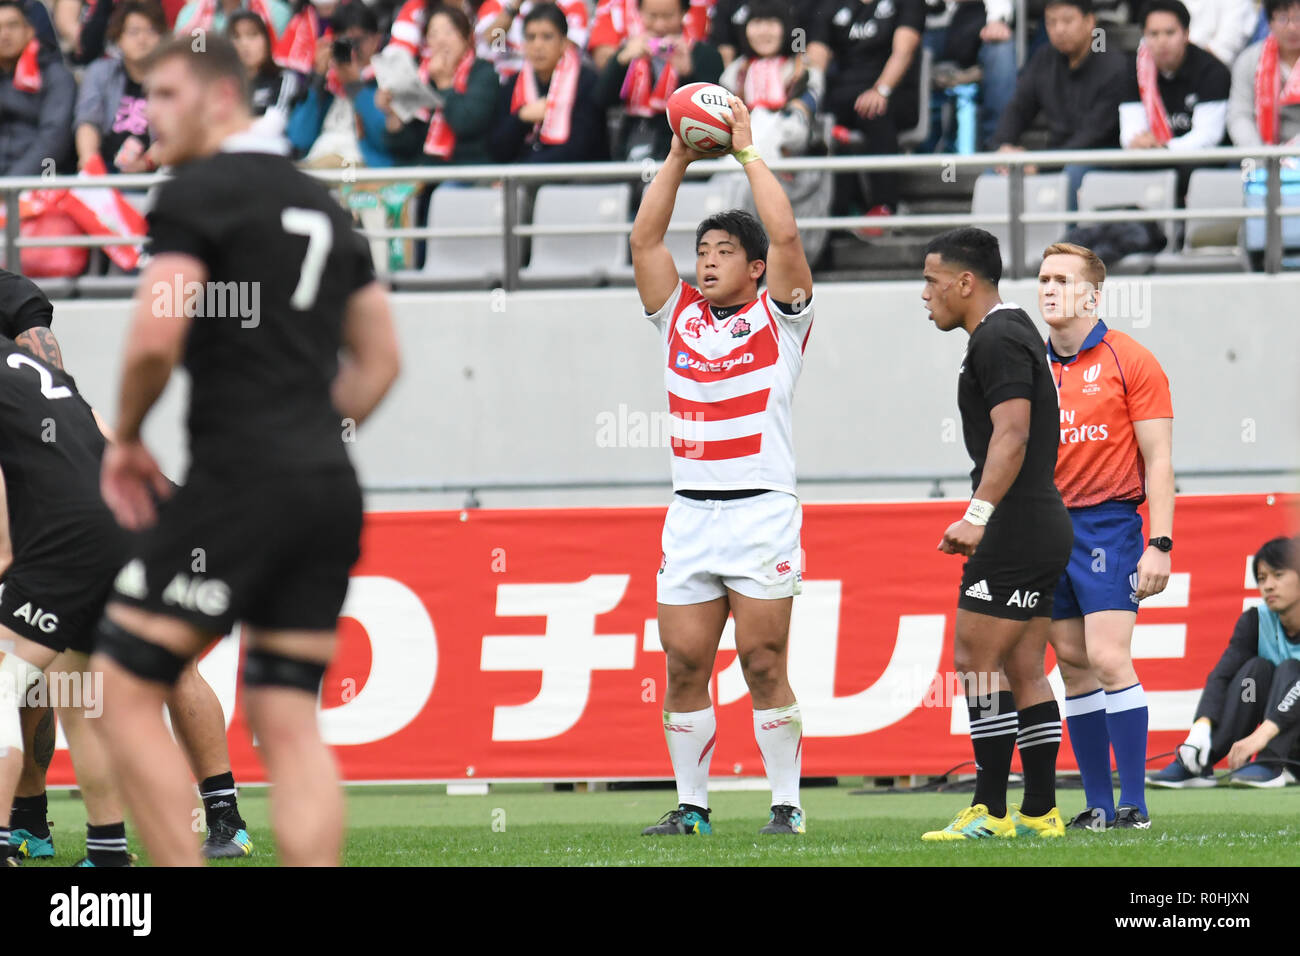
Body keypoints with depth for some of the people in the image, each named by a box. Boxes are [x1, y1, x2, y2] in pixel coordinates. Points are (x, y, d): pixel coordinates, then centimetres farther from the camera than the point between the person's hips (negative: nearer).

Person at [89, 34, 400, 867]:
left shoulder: (200, 195, -5)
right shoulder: (324, 206, 19)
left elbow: (156, 338, -15)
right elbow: (380, 359, 23)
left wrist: (126, 437, 1)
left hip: (237, 483, -8)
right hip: (332, 489, 8)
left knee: (126, 691, -1)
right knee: (291, 721, 6)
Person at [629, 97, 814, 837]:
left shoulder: (779, 317, 4)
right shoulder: (679, 317, 15)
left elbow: (785, 236, -8)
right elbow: (645, 238, 10)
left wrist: (748, 150, -1)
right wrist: (680, 157, 8)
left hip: (761, 511, -4)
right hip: (690, 513, 4)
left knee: (765, 665, -5)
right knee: (684, 666, 2)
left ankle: (787, 804, 0)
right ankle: (692, 806, 8)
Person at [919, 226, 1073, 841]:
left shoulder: (996, 340, -12)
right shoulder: (1015, 331, 20)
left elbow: (1012, 434, -22)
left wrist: (978, 515, -27)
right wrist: (982, 521, 27)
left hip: (1015, 534, -10)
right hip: (1044, 531, 10)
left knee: (974, 661, -9)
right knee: (1024, 672, 9)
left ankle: (990, 811, -10)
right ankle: (1040, 813, 8)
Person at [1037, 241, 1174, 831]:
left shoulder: (1129, 361, -3)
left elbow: (1158, 461, -5)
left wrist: (1159, 544, -12)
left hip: (1108, 523, -5)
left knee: (1108, 657, -15)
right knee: (1074, 665, 4)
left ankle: (1133, 804, -12)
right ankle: (1098, 805, 7)